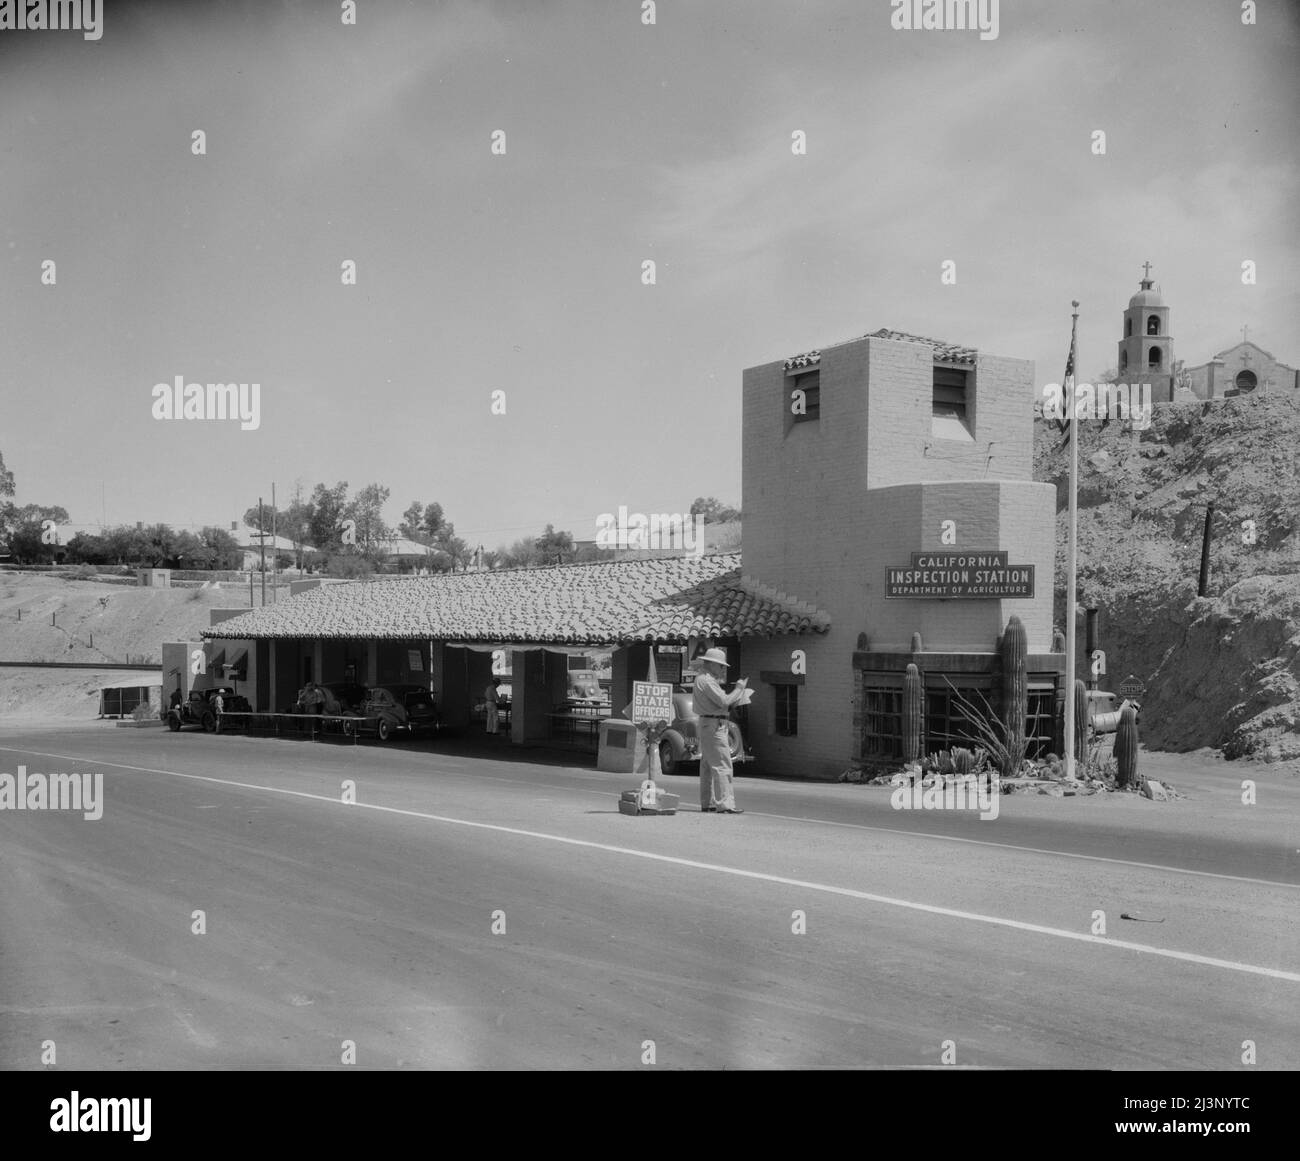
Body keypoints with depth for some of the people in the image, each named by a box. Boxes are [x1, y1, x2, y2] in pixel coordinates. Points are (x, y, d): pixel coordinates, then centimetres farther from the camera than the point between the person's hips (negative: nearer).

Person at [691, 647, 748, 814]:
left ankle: (708, 803, 18)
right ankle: (725, 804, -16)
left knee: (708, 766, 13)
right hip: (714, 726, -11)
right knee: (722, 765, -13)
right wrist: (739, 688, -11)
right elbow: (724, 701, -22)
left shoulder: (702, 679, 18)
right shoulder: (706, 680, -15)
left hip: (707, 725, 11)